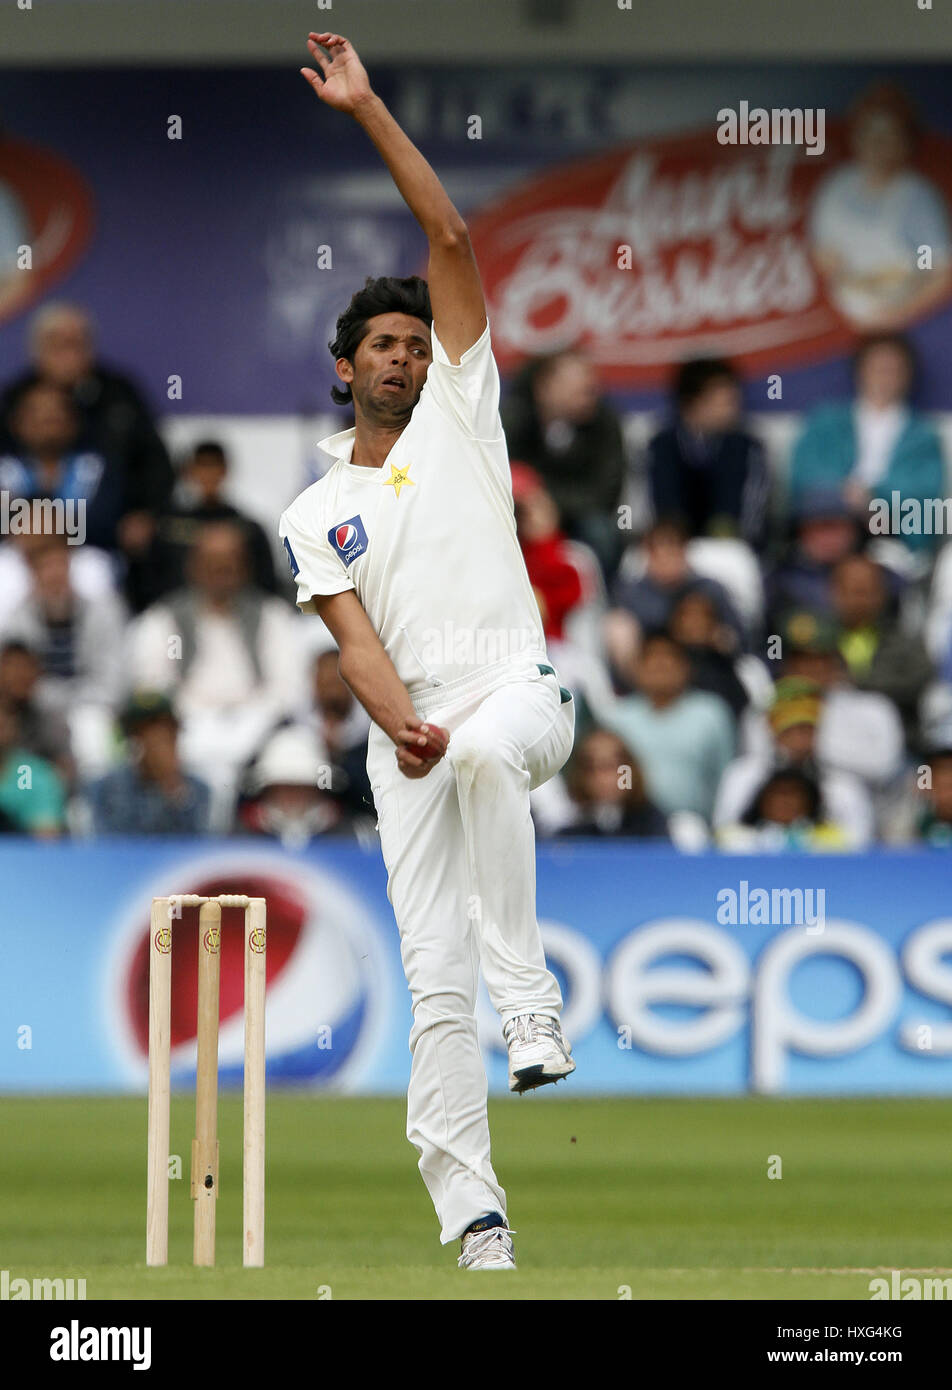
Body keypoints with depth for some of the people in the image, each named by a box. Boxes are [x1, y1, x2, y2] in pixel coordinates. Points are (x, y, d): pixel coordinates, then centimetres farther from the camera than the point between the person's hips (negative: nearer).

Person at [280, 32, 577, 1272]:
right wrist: (400, 724, -20)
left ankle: (531, 1004, -34)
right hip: (409, 735, 3)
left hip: (519, 691, -3)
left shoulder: (461, 411, 13)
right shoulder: (318, 515, 16)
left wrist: (370, 112, 1)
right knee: (435, 980, -5)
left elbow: (450, 239, 6)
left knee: (486, 755, -40)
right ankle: (471, 1212, -4)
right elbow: (354, 635, 1)